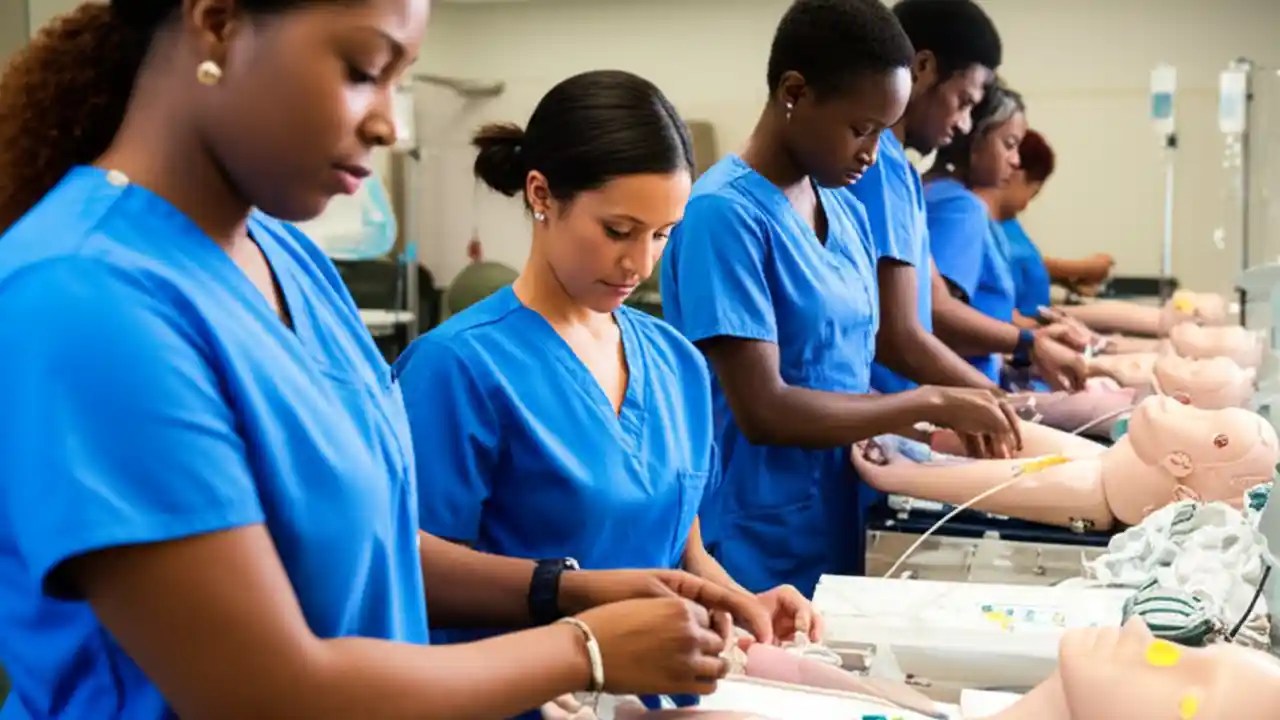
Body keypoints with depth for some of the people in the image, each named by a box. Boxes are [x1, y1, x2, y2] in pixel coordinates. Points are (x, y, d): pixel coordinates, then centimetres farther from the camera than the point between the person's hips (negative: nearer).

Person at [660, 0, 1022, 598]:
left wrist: (938, 428, -4)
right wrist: (929, 403, -15)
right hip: (753, 560, -8)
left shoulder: (847, 214, 8)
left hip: (837, 543, 8)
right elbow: (763, 411, -21)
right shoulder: (724, 214, -17)